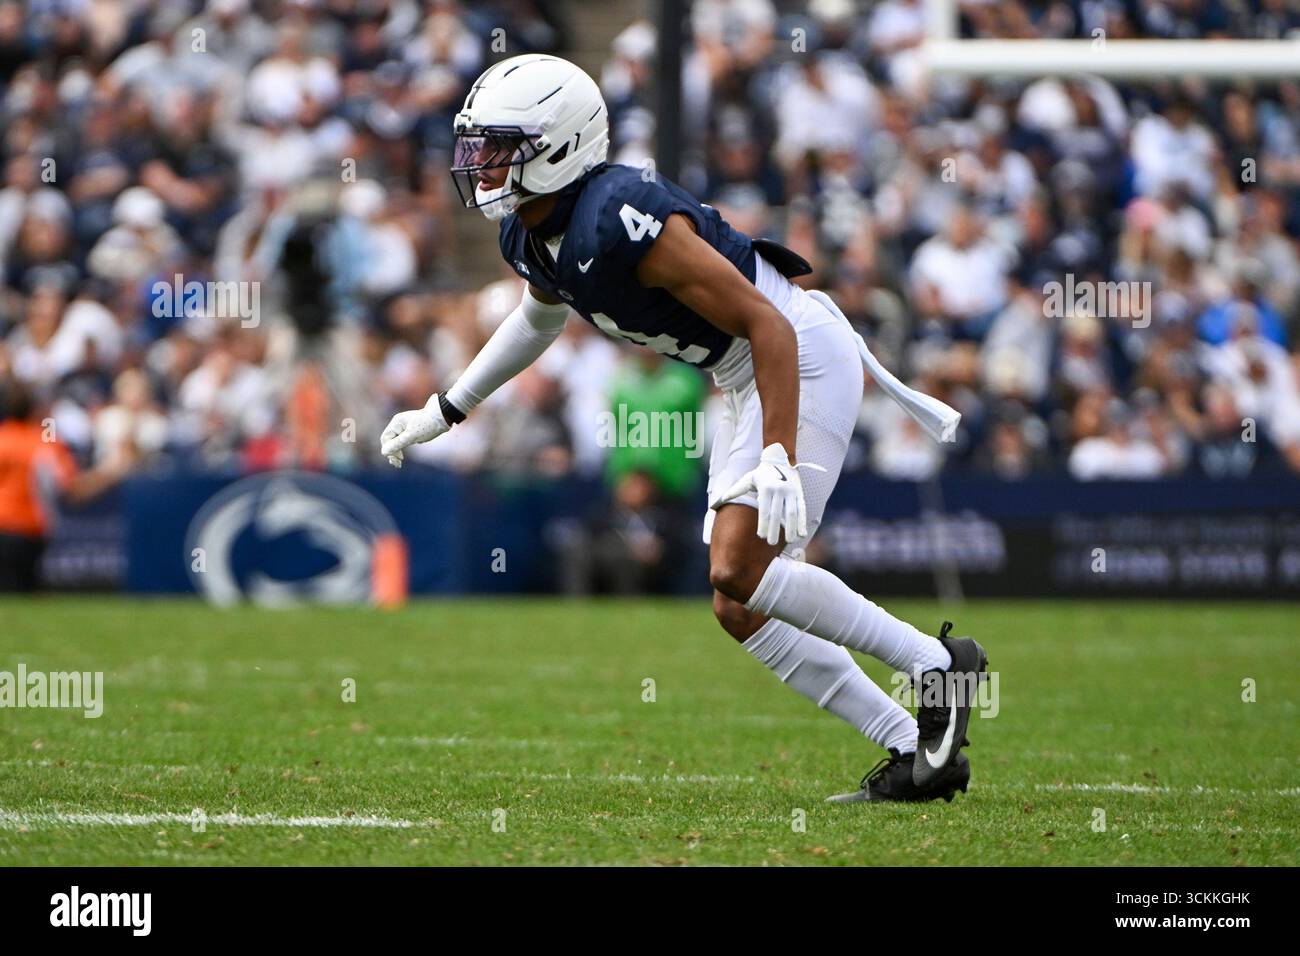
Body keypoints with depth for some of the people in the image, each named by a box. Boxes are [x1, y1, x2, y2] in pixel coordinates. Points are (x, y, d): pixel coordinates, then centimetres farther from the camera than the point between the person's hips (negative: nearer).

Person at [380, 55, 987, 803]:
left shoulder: (620, 222, -27)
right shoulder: (529, 235, 2)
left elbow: (767, 325, -27)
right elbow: (543, 313, 28)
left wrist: (778, 461, -32)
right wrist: (446, 411, 30)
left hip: (801, 356, -10)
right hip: (747, 378, 10)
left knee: (739, 571, -20)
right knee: (742, 609, 5)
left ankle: (937, 661, -8)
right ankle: (918, 751, 8)